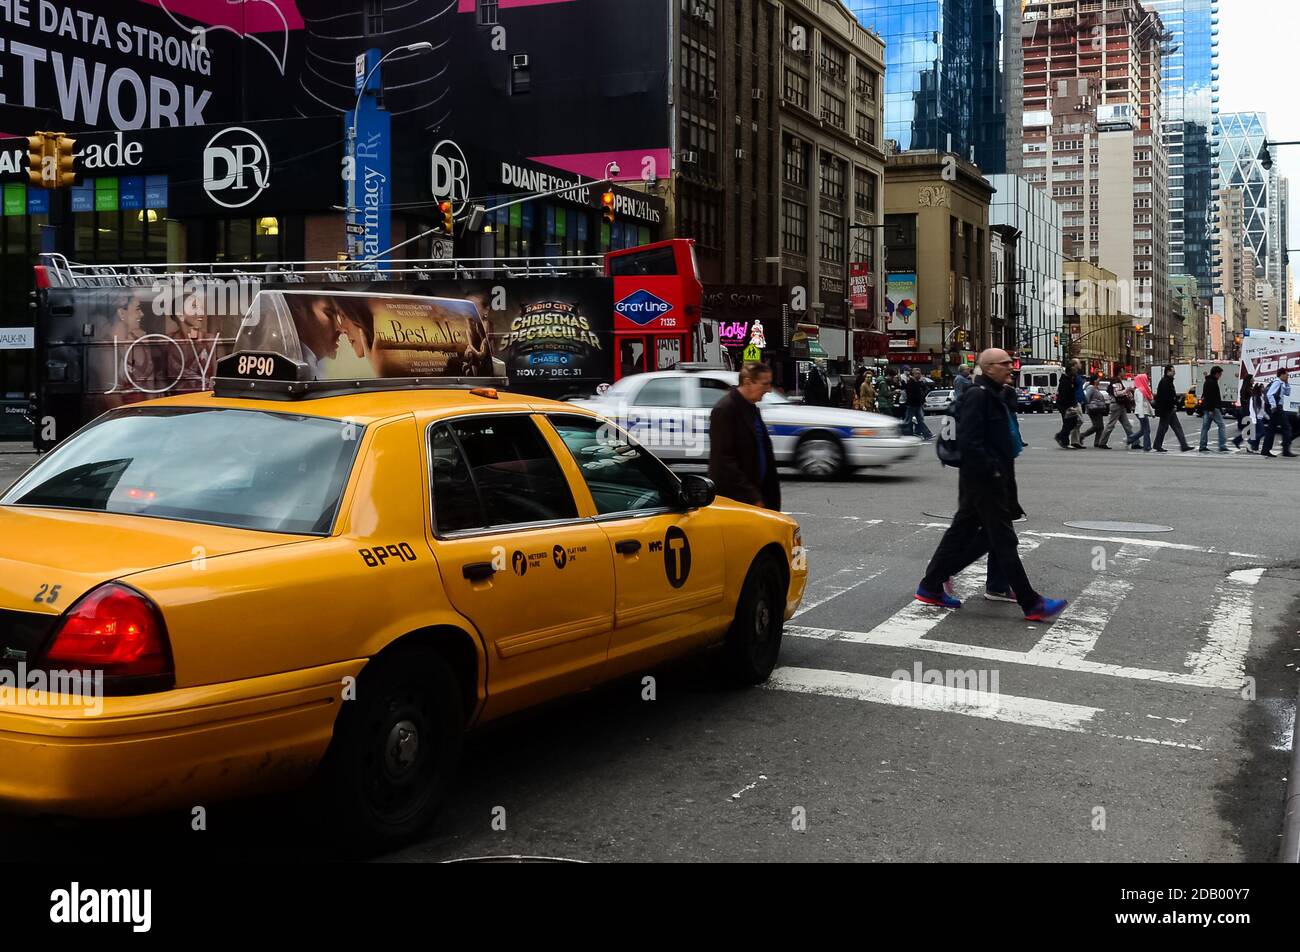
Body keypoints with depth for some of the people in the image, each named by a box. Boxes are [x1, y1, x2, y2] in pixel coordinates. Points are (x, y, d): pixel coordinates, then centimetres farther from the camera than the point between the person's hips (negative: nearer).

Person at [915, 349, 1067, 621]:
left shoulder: (991, 394, 17)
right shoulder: (979, 395, -16)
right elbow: (969, 441, -23)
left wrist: (1004, 472, 17)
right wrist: (991, 471, -22)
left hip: (983, 479, 11)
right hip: (984, 480, -11)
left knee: (962, 531, 14)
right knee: (1004, 540, -7)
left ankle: (931, 587, 21)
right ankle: (1031, 604, -4)